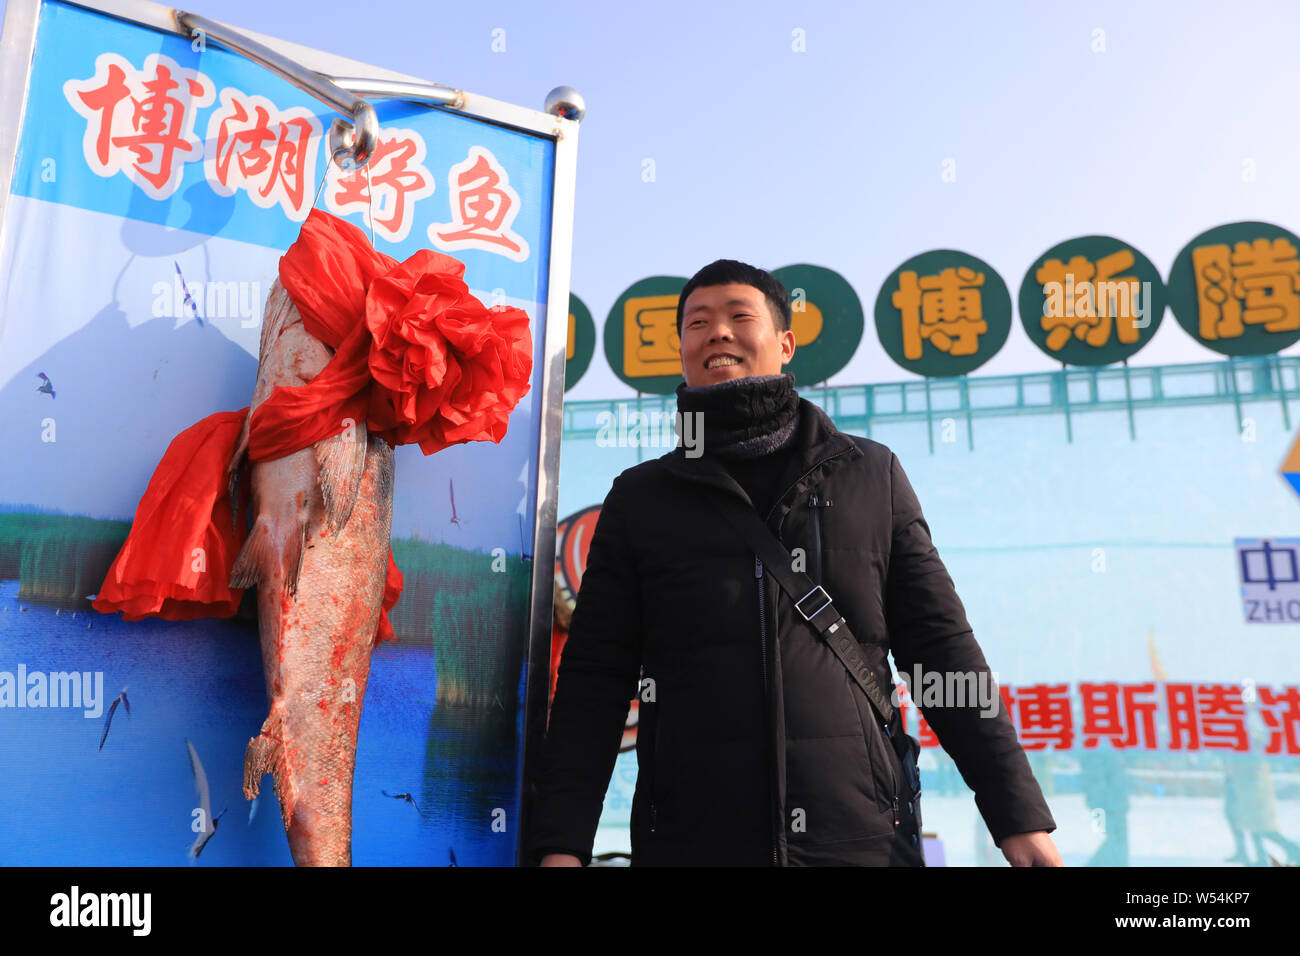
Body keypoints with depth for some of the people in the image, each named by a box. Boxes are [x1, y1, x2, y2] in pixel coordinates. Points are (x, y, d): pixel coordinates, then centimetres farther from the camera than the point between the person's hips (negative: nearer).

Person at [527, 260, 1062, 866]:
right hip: (688, 842, 0)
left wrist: (1018, 815, 1)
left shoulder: (873, 476, 7)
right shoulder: (638, 498, 6)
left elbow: (942, 651, 6)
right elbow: (593, 682, 2)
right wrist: (561, 843, -8)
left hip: (860, 839, 1)